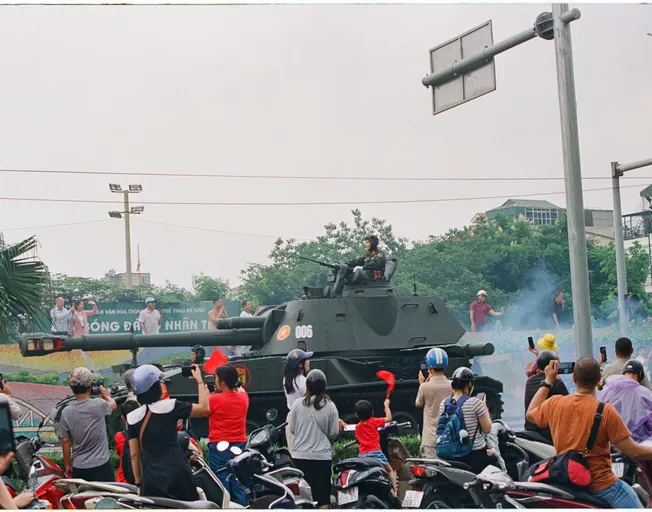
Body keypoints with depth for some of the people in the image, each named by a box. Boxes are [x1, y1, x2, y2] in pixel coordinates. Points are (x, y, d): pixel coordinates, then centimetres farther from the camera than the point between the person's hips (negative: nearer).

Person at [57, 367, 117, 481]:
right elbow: (113, 405, 13)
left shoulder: (66, 412, -6)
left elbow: (65, 441, 0)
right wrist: (107, 396, 35)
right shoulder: (99, 405, -11)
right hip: (101, 466, -2)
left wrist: (68, 465, 13)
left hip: (79, 468, 2)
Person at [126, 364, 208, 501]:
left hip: (150, 479, 3)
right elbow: (204, 408, 0)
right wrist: (199, 380, 9)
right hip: (176, 475, -3)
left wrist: (138, 482, 13)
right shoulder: (170, 406, -8)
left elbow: (134, 455, 5)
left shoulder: (132, 417, 2)